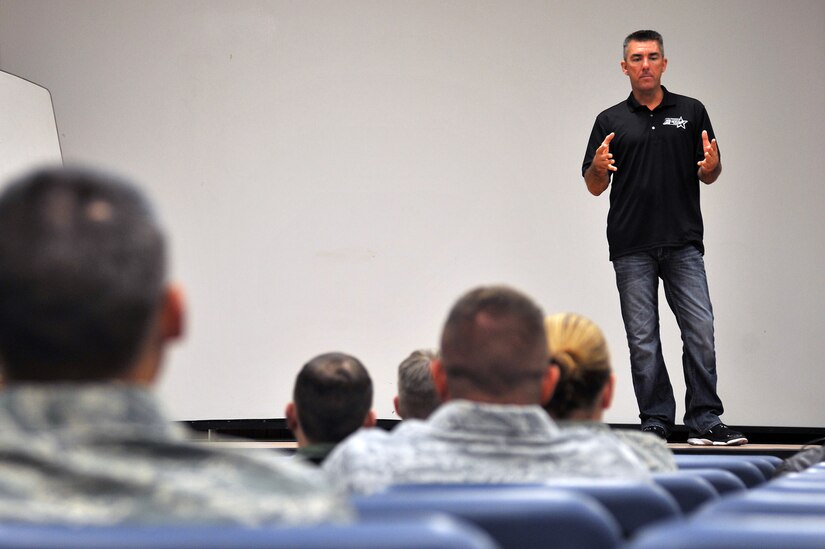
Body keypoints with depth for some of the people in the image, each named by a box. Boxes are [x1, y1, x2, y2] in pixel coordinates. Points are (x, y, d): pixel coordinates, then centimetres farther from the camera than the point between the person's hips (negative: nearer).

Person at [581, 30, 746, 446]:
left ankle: (704, 421, 3)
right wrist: (599, 167, -16)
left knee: (700, 330, -5)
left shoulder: (691, 112, 8)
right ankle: (655, 423, 10)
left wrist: (710, 166, -14)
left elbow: (709, 176, 10)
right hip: (631, 247, 0)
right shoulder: (610, 121, 8)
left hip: (683, 243, 0)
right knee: (643, 340, 2)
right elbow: (595, 187, 6)